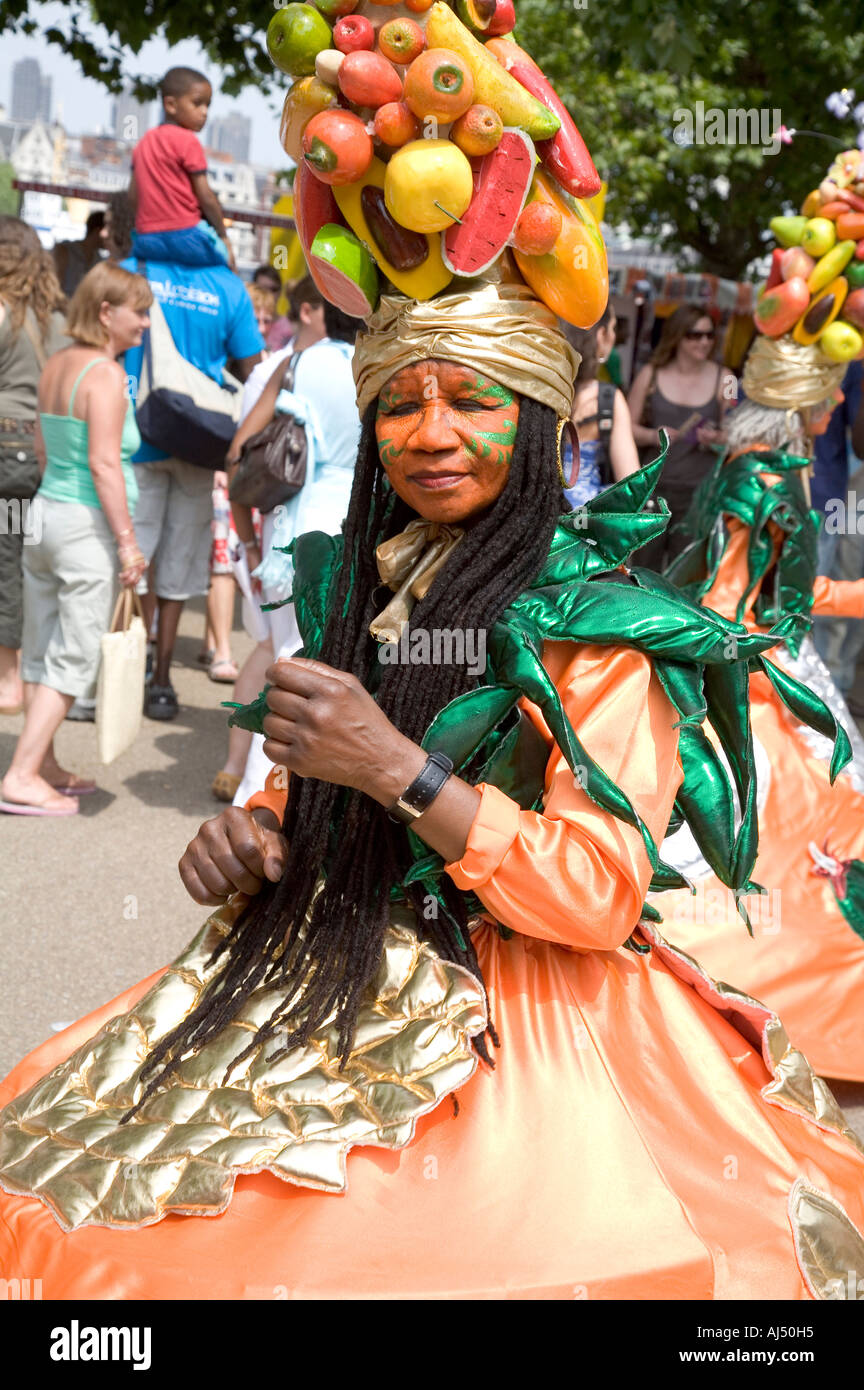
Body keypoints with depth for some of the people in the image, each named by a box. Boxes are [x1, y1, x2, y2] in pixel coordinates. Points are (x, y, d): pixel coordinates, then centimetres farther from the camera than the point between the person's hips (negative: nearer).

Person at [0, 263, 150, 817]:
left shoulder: (56, 364, 10)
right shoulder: (105, 373, -14)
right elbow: (105, 464, -21)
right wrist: (127, 540, -19)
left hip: (46, 512, 9)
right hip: (89, 524, -9)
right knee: (74, 657, -1)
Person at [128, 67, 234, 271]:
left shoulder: (144, 142, 14)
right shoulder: (187, 141, -7)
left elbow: (133, 195, 13)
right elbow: (205, 197, -9)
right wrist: (223, 235, 0)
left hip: (146, 239, 7)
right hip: (185, 236, -7)